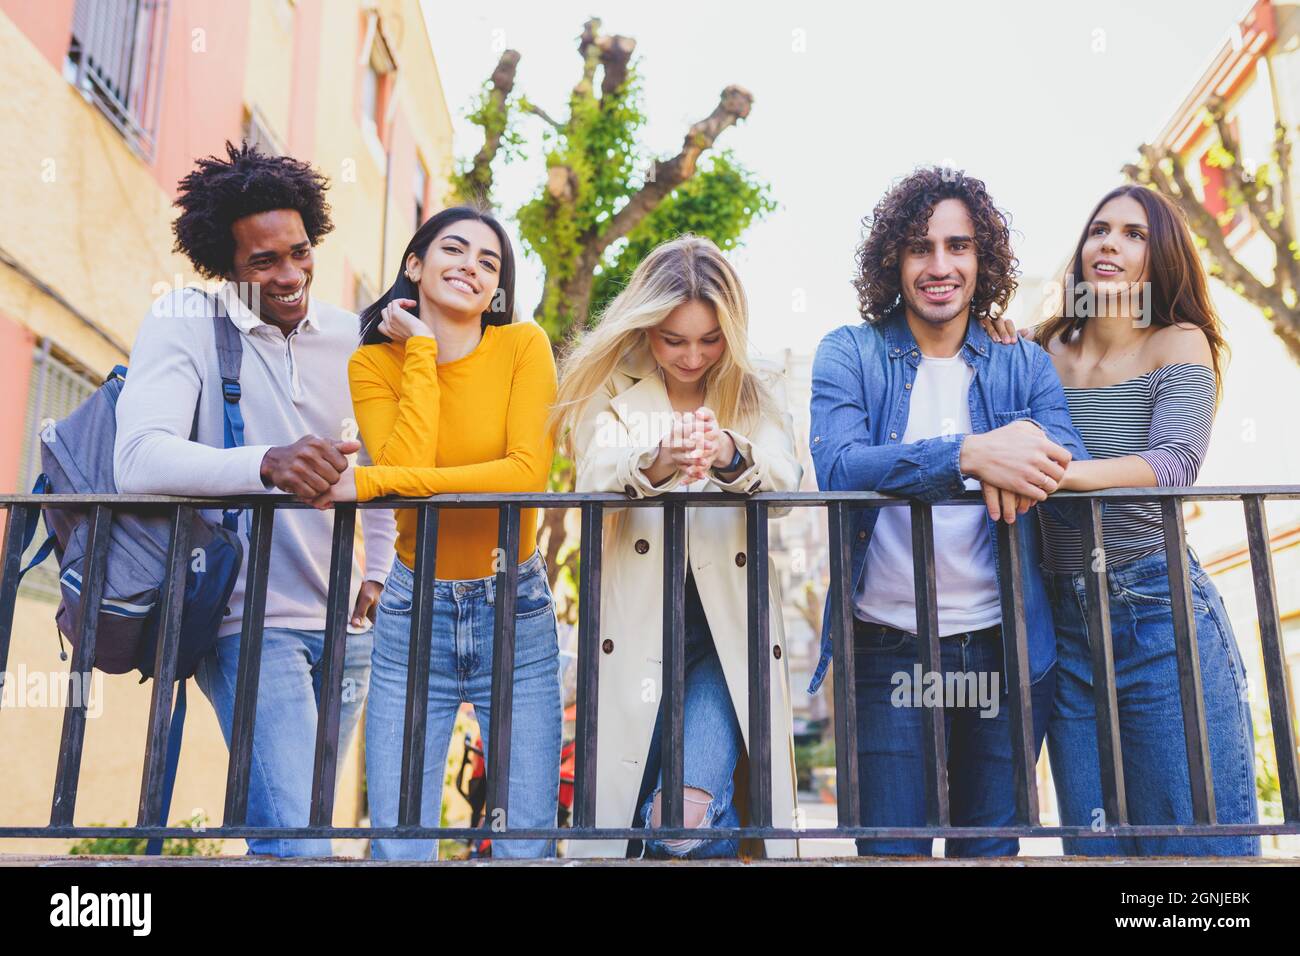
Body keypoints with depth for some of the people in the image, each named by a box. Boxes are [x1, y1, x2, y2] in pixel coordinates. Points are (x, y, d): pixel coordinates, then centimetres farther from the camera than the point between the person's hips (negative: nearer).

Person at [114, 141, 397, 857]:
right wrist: (267, 464, -39)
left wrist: (379, 572, 11)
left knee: (305, 822, 17)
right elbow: (139, 461, -22)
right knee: (297, 843, -16)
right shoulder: (183, 323, -6)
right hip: (250, 620, -5)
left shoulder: (349, 336, 8)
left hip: (342, 621, 5)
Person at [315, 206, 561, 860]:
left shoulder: (523, 346, -4)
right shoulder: (374, 362, 1)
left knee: (527, 843, 2)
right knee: (397, 848, 1)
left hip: (515, 610, -1)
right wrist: (423, 352, -11)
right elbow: (405, 465, -16)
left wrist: (373, 482, -21)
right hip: (414, 613, 1)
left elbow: (529, 472, -19)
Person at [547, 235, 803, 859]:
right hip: (635, 622, 0)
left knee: (691, 816, -17)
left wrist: (730, 455, -32)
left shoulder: (757, 396, 10)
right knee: (620, 806, 1)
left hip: (731, 623, 0)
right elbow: (592, 479, -12)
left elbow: (784, 482, -9)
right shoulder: (612, 392, 7)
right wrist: (656, 462, -35)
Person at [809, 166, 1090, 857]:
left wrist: (1017, 453, -26)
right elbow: (836, 468, -17)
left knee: (992, 848, 14)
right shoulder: (849, 354, 0)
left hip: (1005, 649, 3)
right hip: (889, 651, -2)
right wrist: (968, 454, -30)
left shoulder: (1025, 365, 8)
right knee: (892, 850, 2)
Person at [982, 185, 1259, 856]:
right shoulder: (1044, 353, 10)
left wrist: (1056, 470, -30)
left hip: (1161, 615, -4)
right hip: (1065, 624, 4)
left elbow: (1177, 462, -16)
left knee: (1196, 844, 0)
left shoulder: (1180, 344, 0)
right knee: (1097, 847, 10)